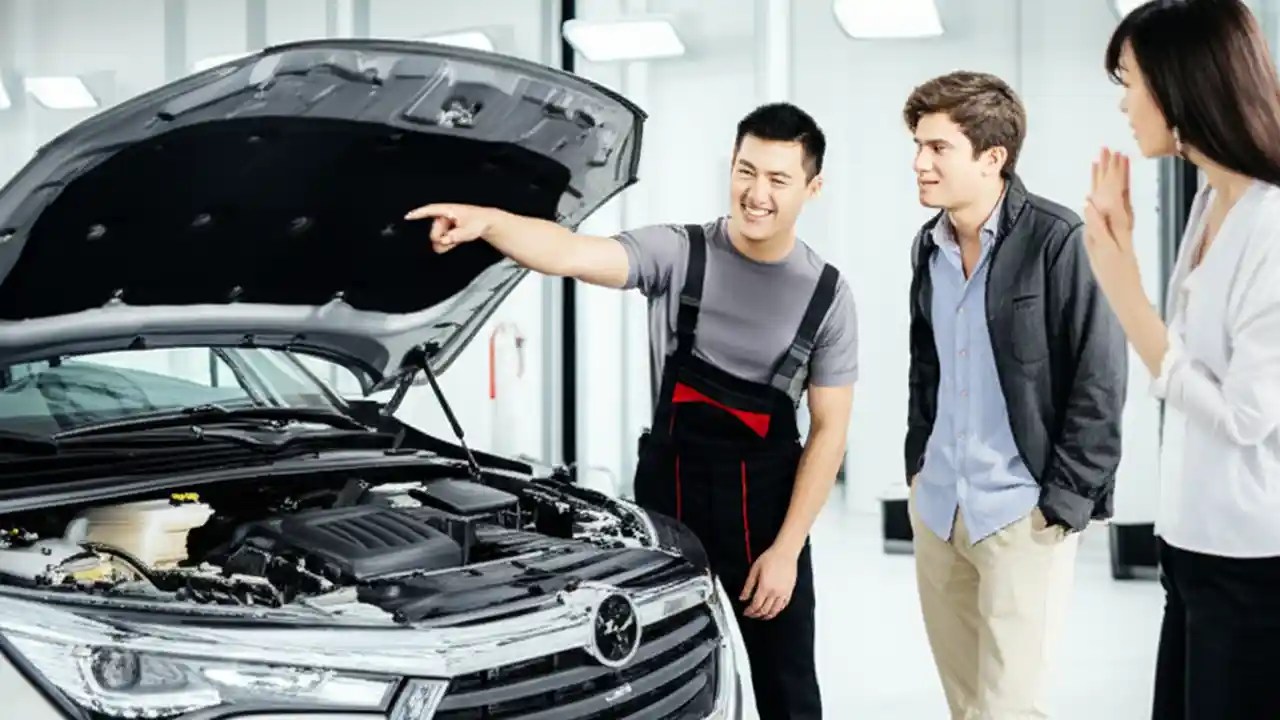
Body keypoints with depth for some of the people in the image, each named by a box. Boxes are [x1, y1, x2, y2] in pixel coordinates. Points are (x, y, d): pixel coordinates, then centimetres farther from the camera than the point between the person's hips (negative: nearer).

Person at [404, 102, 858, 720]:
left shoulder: (827, 296, -3)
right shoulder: (676, 253, -5)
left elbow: (828, 431, -2)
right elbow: (571, 255, -23)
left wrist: (786, 549, -10)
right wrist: (487, 222, -44)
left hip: (767, 515, 0)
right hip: (668, 502, 0)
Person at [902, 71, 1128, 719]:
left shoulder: (1058, 241, -14)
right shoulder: (929, 245, 8)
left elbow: (1099, 383, -13)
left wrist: (1065, 503, -14)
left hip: (1022, 512, -6)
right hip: (935, 505, 7)